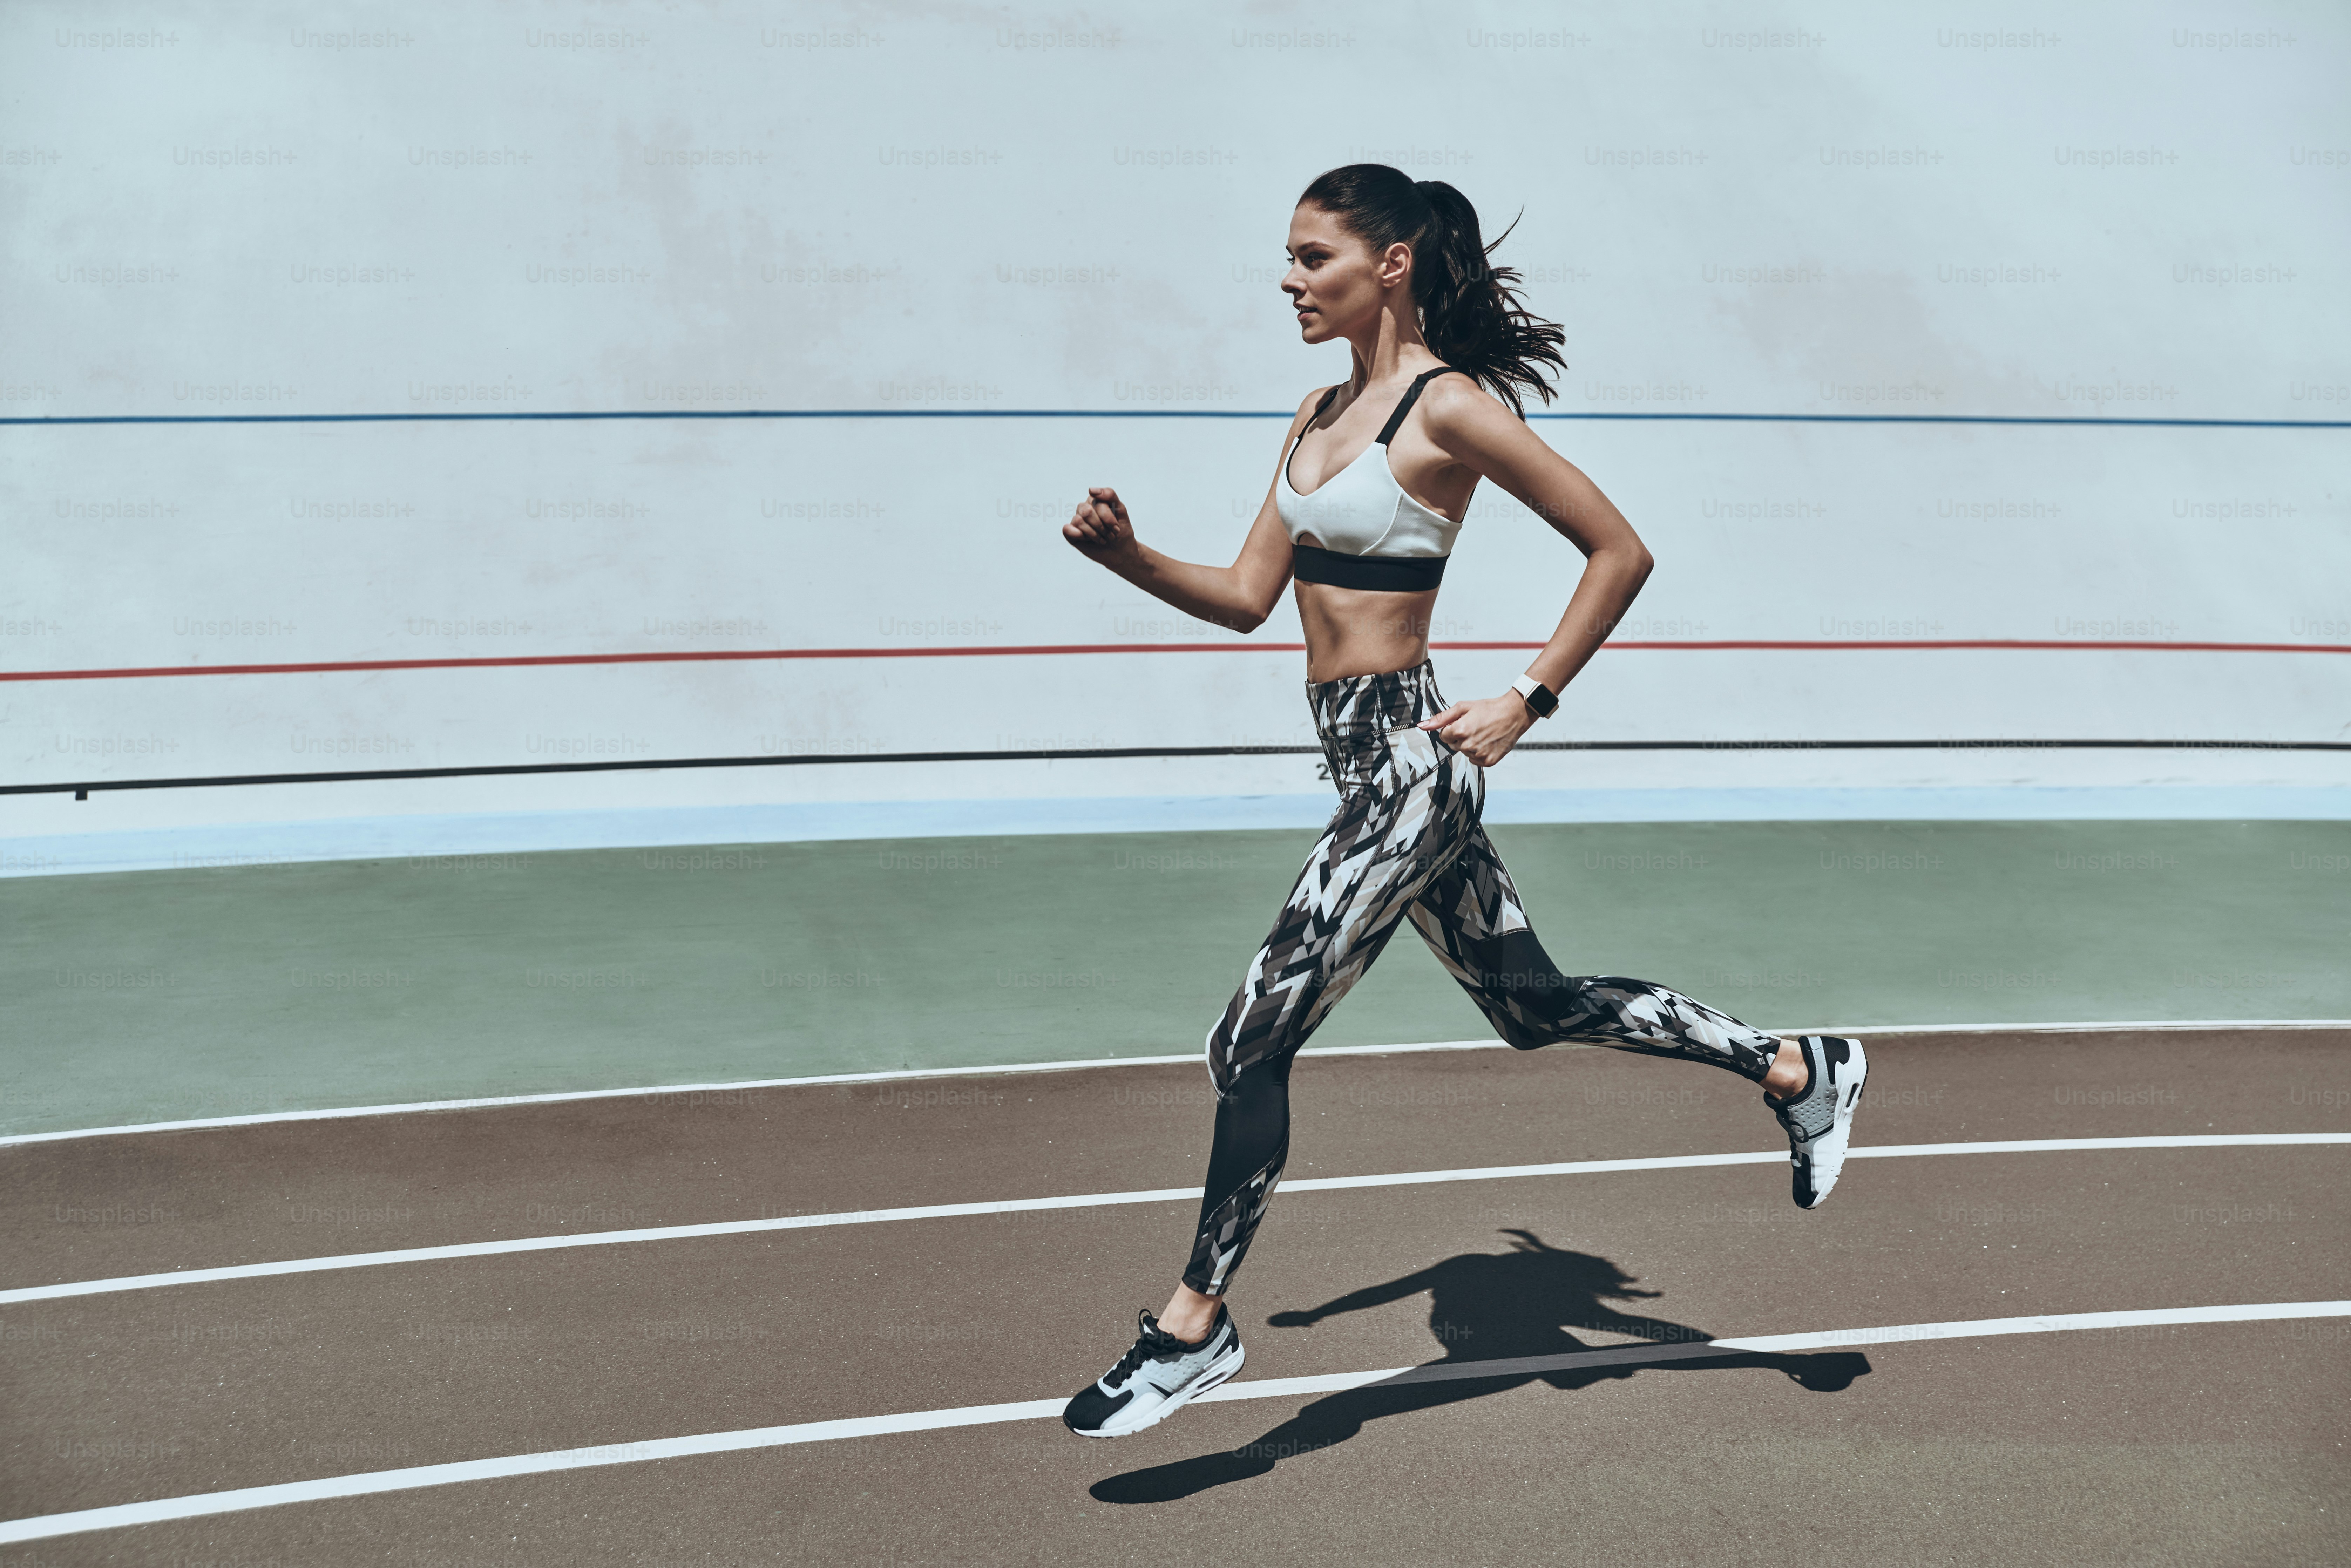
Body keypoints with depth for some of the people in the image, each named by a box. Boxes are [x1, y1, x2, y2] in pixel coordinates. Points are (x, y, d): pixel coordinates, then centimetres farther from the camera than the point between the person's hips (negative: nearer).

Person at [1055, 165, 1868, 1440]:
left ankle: (1196, 1323, 6)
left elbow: (1620, 551, -10)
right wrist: (1128, 556, -2)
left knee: (1252, 1040, -7)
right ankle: (1797, 1070, 34)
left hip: (1408, 763, -10)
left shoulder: (1448, 407, -13)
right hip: (1365, 761, 10)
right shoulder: (1321, 412, 12)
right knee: (1535, 1007, 19)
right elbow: (1247, 596, 13)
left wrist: (1527, 702, -12)